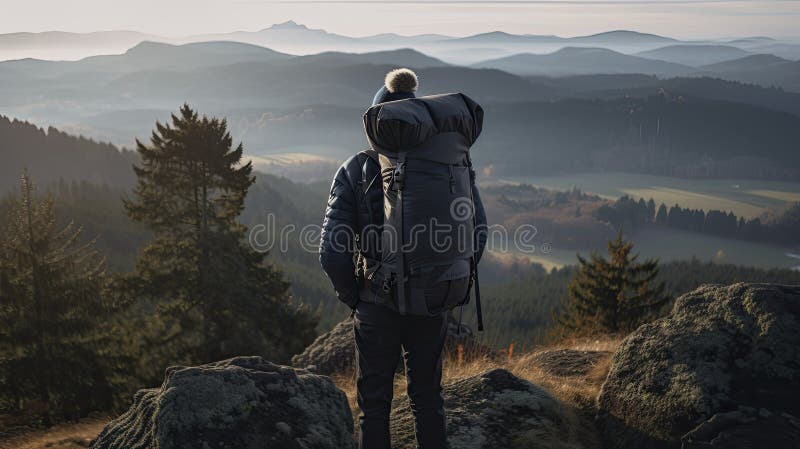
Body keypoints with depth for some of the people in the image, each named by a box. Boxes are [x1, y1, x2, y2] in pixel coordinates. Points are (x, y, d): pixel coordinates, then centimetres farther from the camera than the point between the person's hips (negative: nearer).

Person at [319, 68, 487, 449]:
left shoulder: (355, 170, -9)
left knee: (374, 406, 14)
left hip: (376, 304, -2)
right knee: (428, 400, 20)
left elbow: (332, 249, -13)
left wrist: (351, 296, 2)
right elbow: (477, 233, -2)